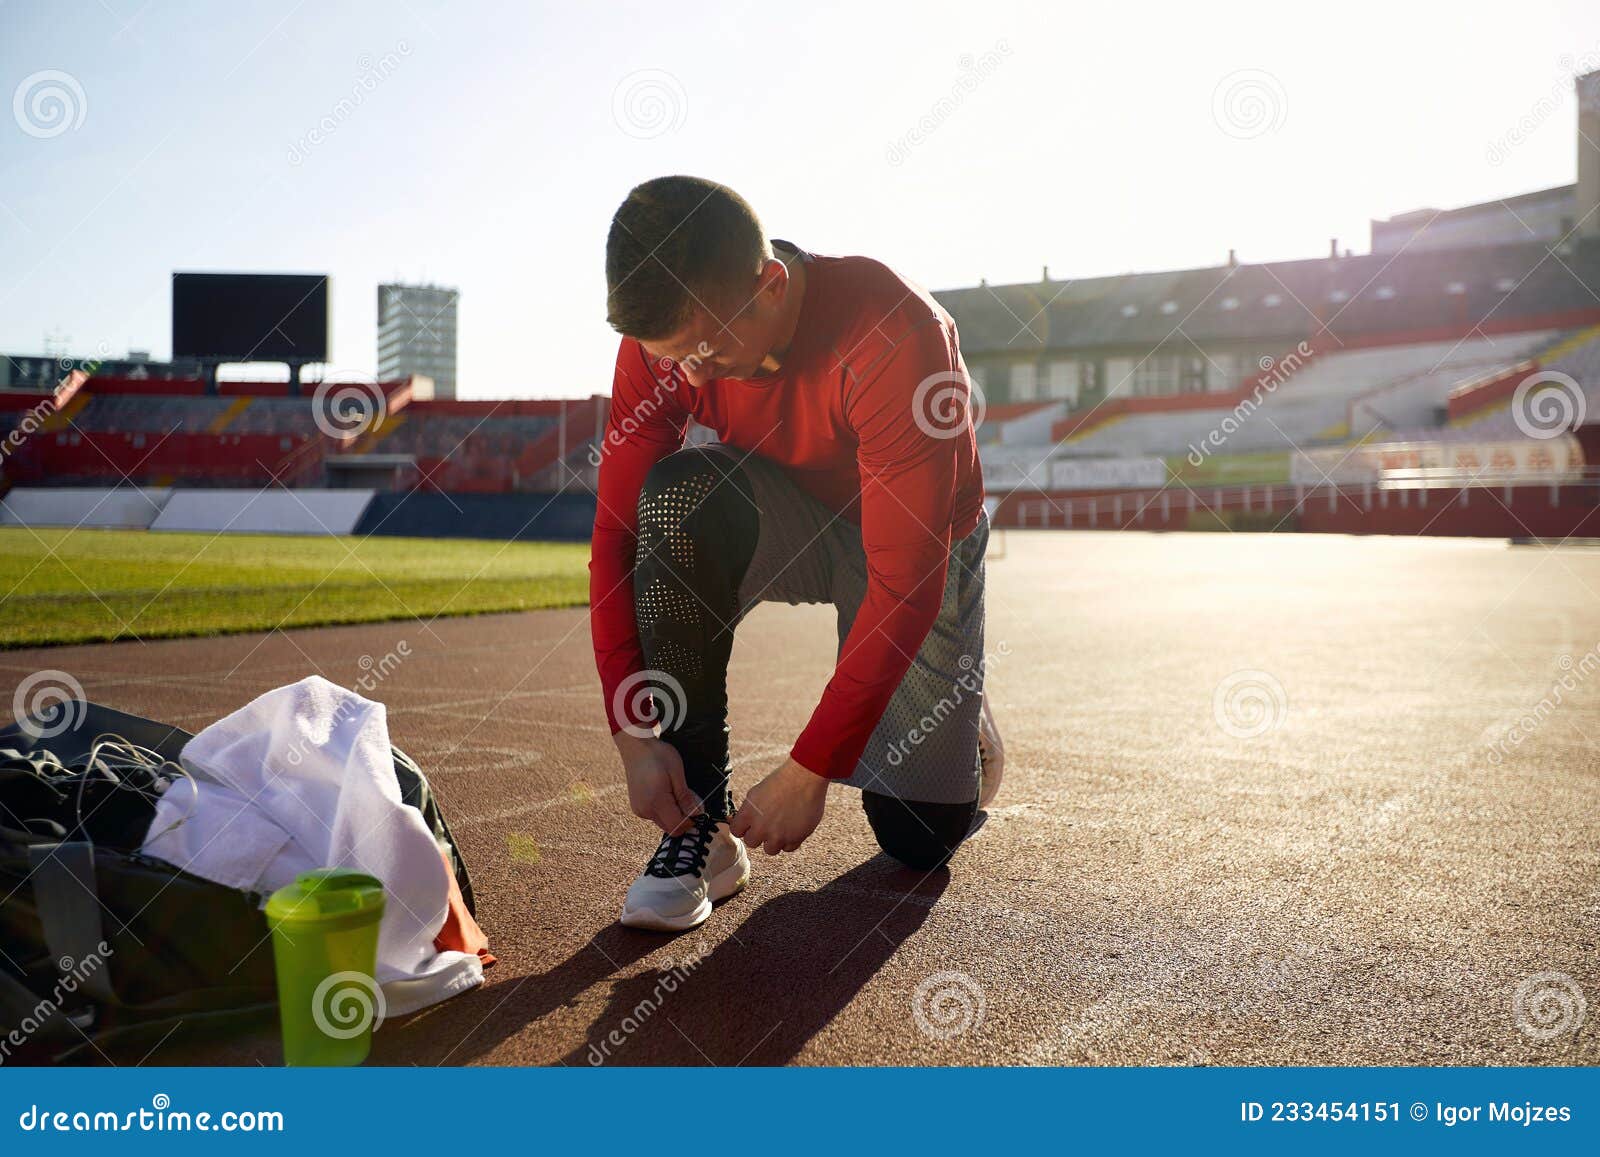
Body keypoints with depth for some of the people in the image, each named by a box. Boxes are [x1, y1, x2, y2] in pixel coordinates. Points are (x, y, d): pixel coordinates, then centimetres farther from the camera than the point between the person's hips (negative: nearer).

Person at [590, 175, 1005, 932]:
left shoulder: (894, 332, -36)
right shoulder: (662, 339, -21)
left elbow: (906, 580, -35)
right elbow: (618, 528, -18)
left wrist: (810, 769, -35)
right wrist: (633, 735, -26)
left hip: (916, 539, -3)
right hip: (787, 523, 3)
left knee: (919, 838, -7)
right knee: (676, 495, -34)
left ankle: (959, 722, 31)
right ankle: (700, 828, -23)